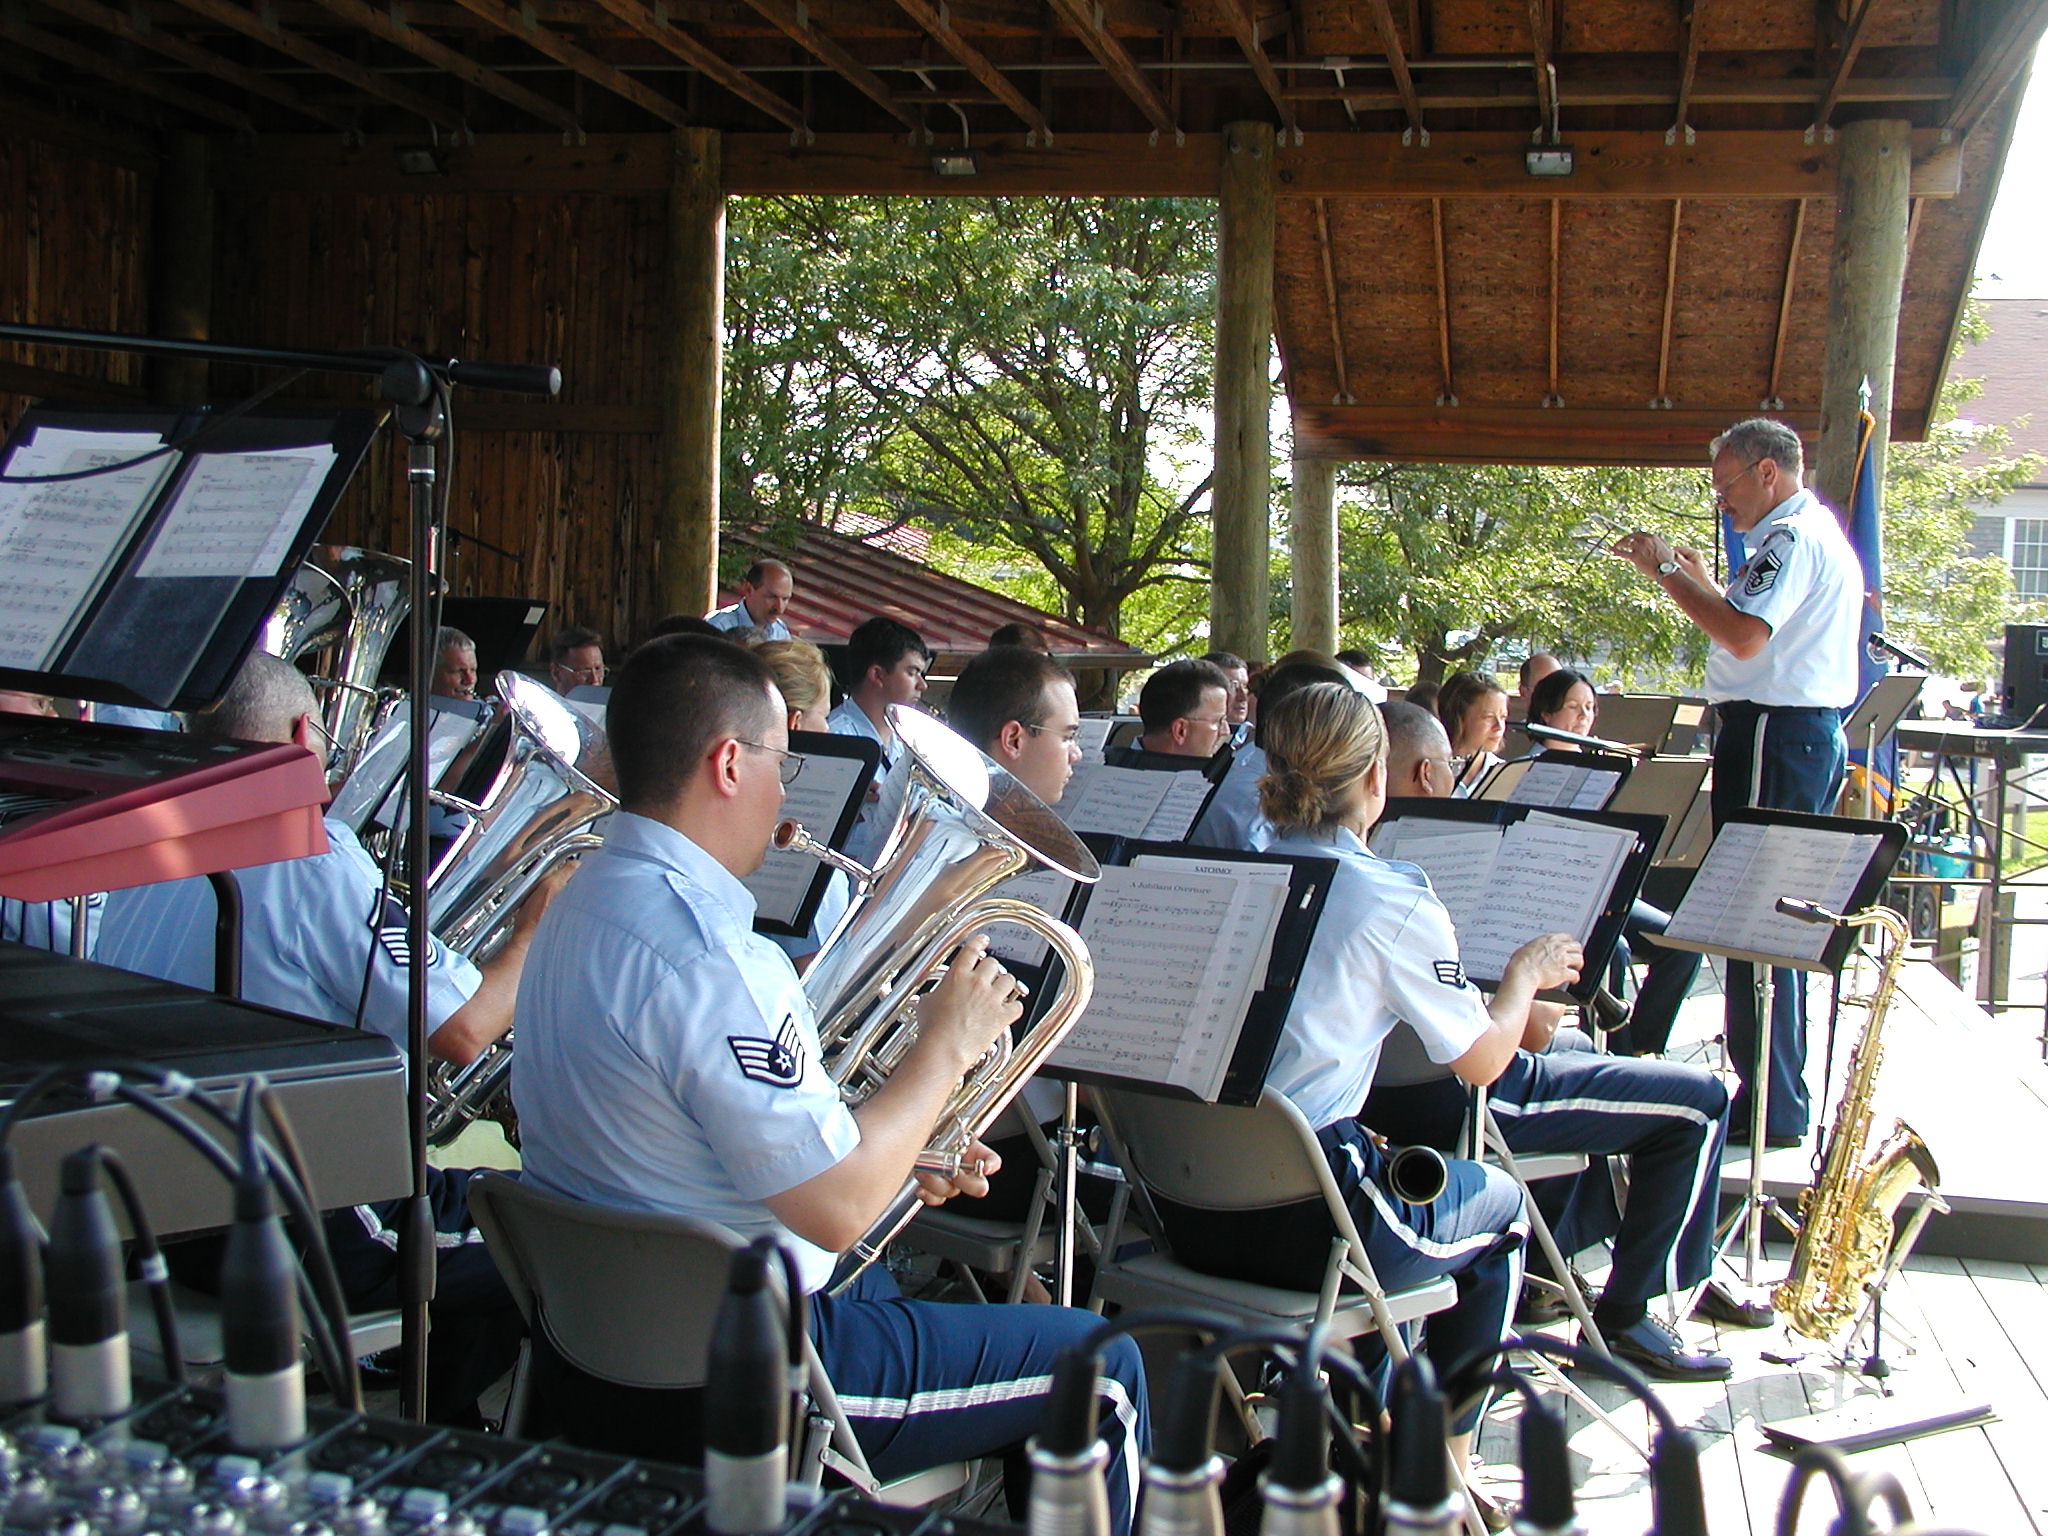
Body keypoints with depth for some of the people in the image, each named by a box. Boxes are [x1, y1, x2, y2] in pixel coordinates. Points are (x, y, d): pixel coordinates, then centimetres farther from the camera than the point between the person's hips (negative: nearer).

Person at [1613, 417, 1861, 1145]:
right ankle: (1781, 1092, 23)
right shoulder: (1820, 534, 21)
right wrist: (1704, 582, 16)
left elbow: (1744, 638, -24)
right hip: (1815, 731, 11)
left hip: (1775, 734, -11)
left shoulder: (1793, 538, -13)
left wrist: (1667, 573, -16)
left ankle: (1772, 1110, -6)